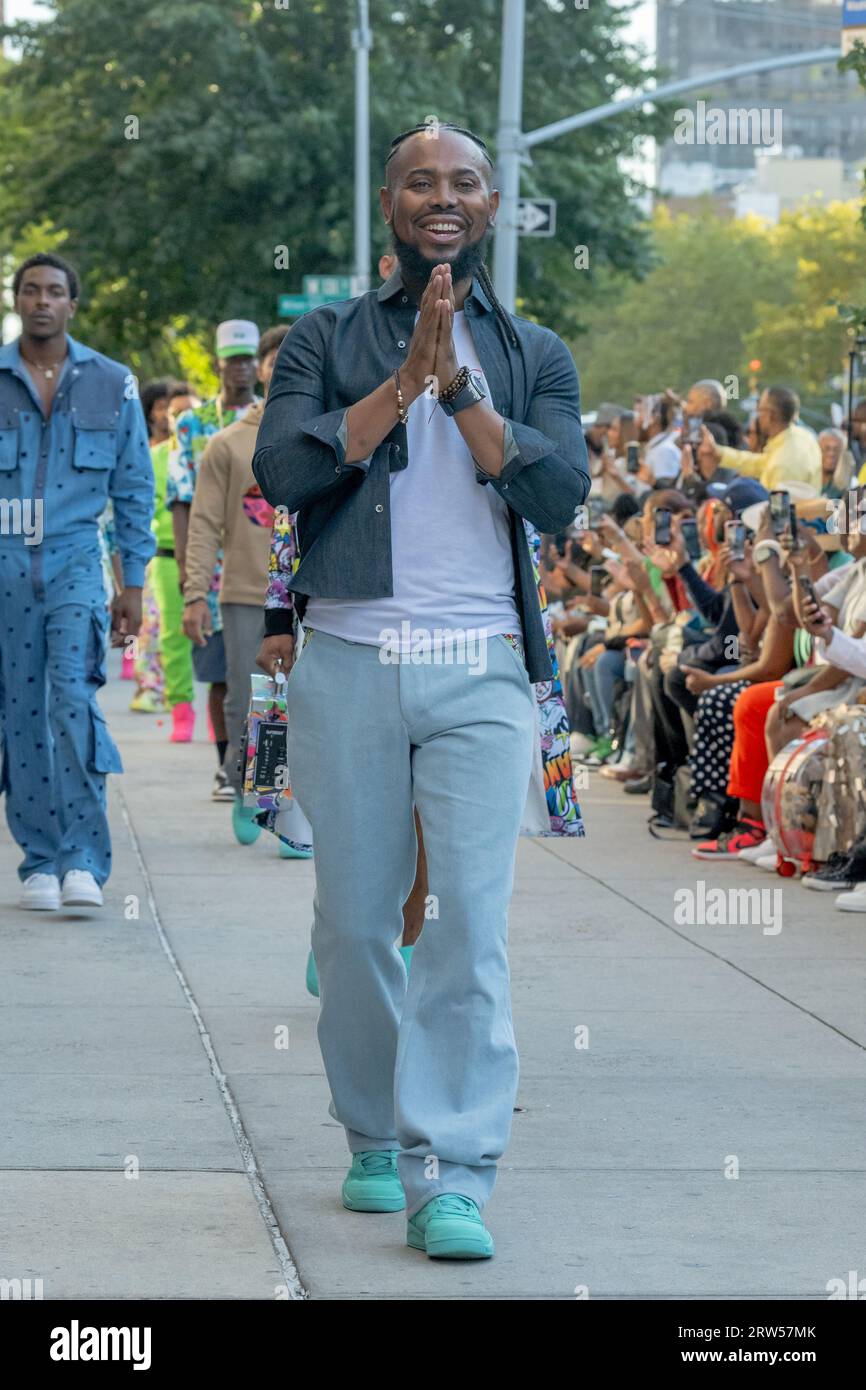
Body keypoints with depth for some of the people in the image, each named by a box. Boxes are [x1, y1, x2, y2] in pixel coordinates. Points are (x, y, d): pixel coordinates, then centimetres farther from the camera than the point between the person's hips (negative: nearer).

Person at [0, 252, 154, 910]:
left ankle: (84, 859, -16)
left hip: (76, 563, -1)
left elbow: (135, 490, 10)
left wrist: (133, 584, 6)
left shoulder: (112, 384, 7)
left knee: (72, 693, -17)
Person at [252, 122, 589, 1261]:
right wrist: (408, 378, -10)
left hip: (482, 671, 0)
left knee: (472, 918, -11)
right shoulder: (325, 340, 11)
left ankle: (451, 1175, -11)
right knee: (355, 921, 4)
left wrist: (459, 390, -9)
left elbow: (561, 495, -3)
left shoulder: (534, 356, 13)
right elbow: (280, 468, -7)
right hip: (349, 664, 1)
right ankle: (374, 1137, 21)